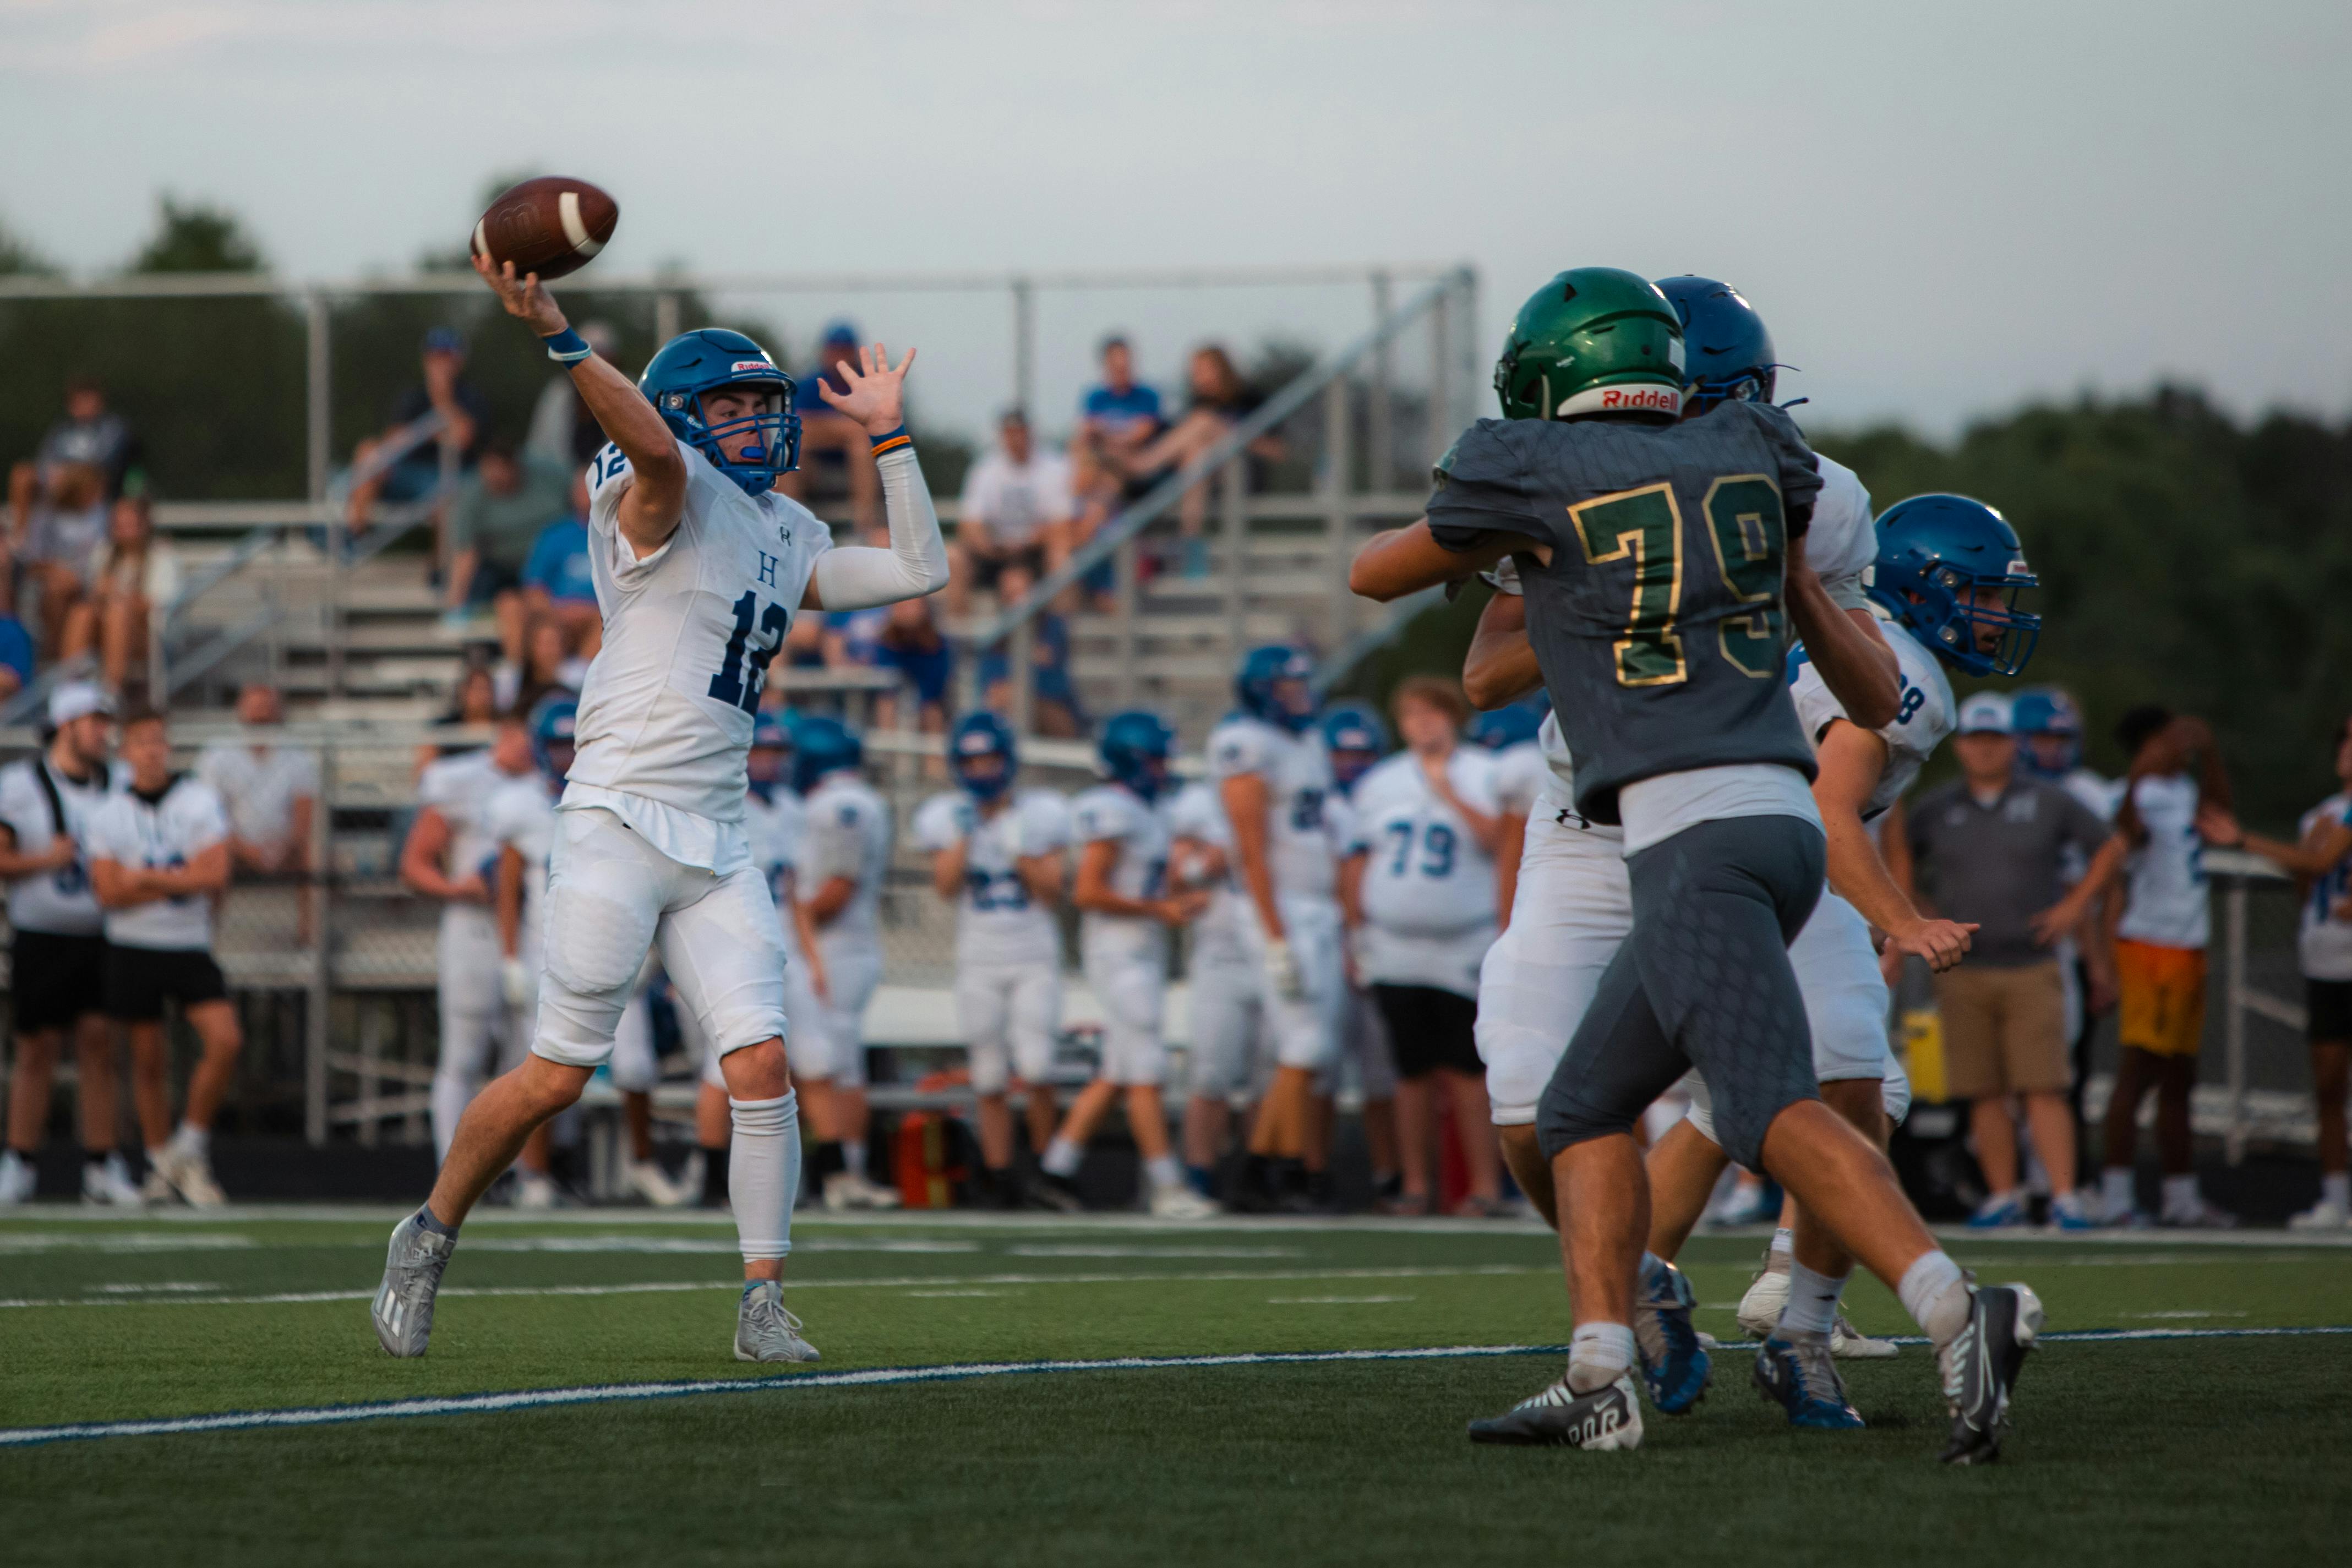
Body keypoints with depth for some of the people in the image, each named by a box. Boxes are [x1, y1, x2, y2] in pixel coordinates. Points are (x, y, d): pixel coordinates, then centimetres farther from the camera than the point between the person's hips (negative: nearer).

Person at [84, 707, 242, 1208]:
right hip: (132, 948, 0)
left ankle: (190, 1150, 0)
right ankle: (161, 1163, 20)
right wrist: (180, 881, -12)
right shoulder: (107, 816, 0)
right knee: (148, 1059, 5)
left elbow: (216, 875, -10)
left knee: (225, 1041, -16)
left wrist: (145, 878, -12)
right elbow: (109, 893, -8)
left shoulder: (201, 800, -1)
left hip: (190, 946, 0)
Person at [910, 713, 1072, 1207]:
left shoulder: (1038, 817, 1)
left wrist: (1023, 850, -15)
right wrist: (964, 836, -16)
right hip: (978, 962, 1)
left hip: (1035, 961, -1)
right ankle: (999, 1173, 9)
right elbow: (946, 886, -8)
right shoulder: (948, 819, 3)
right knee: (990, 1081, 1)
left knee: (1035, 1069, -15)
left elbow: (1051, 893, -3)